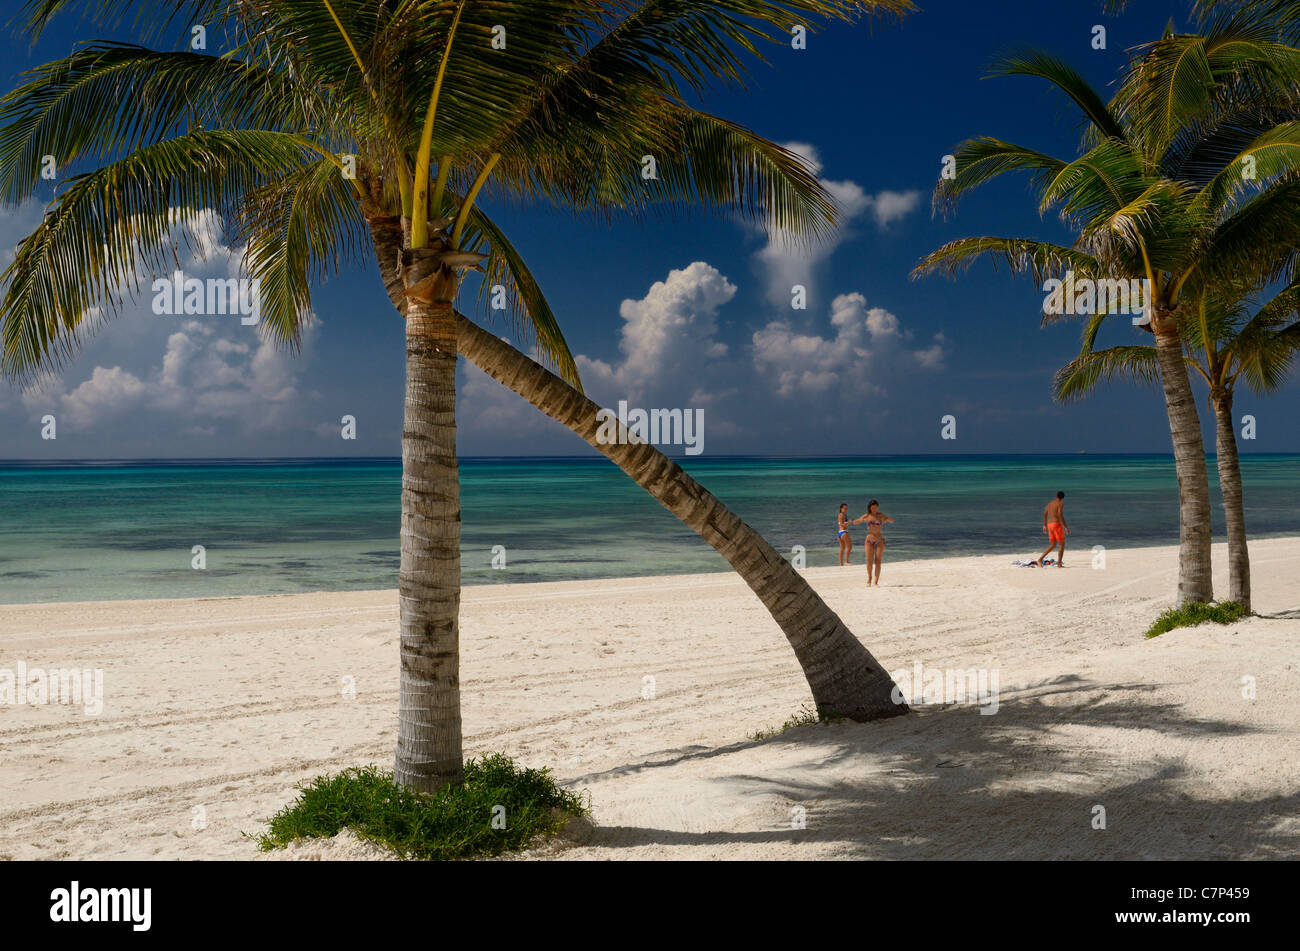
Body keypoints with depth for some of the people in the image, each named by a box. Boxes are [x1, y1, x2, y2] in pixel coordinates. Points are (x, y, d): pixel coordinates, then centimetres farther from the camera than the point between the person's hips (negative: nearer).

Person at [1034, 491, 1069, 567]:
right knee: (1062, 544, 3)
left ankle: (1040, 559, 1)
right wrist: (1066, 527, -17)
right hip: (1057, 525, -7)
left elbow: (1045, 514, 21)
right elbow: (1060, 516, -19)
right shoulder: (1060, 504, -9)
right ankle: (1059, 564, -1)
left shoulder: (1050, 503, 16)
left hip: (1050, 525, 7)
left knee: (1052, 545, 15)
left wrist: (1044, 525, 32)